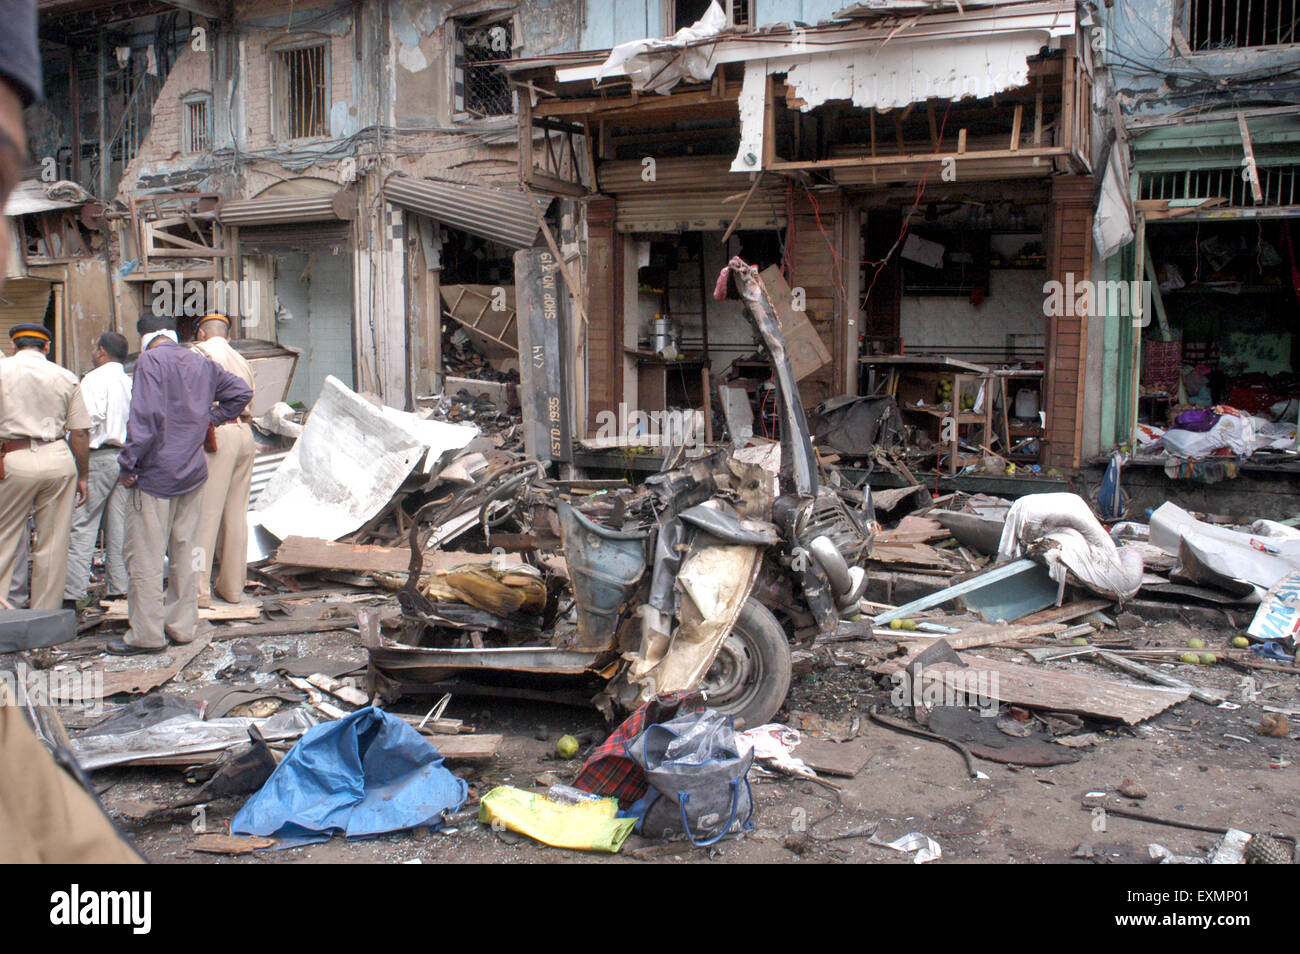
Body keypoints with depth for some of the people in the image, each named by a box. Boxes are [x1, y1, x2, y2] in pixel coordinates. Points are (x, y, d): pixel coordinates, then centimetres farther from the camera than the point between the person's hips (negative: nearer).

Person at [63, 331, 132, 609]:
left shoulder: (94, 379, -6)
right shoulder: (131, 382, 14)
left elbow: (91, 418, -18)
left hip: (100, 455, -7)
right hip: (127, 457, 7)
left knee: (82, 525, -6)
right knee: (118, 526, 10)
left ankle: (72, 593, -9)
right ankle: (119, 588, 11)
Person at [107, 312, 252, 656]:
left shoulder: (150, 360, -10)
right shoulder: (201, 363, 10)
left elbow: (147, 416, -19)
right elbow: (241, 392, 19)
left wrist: (128, 464, -13)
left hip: (155, 475, -7)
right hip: (193, 472, 7)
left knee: (145, 556, 0)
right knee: (185, 551, 13)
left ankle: (146, 633, 3)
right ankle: (183, 626, 18)